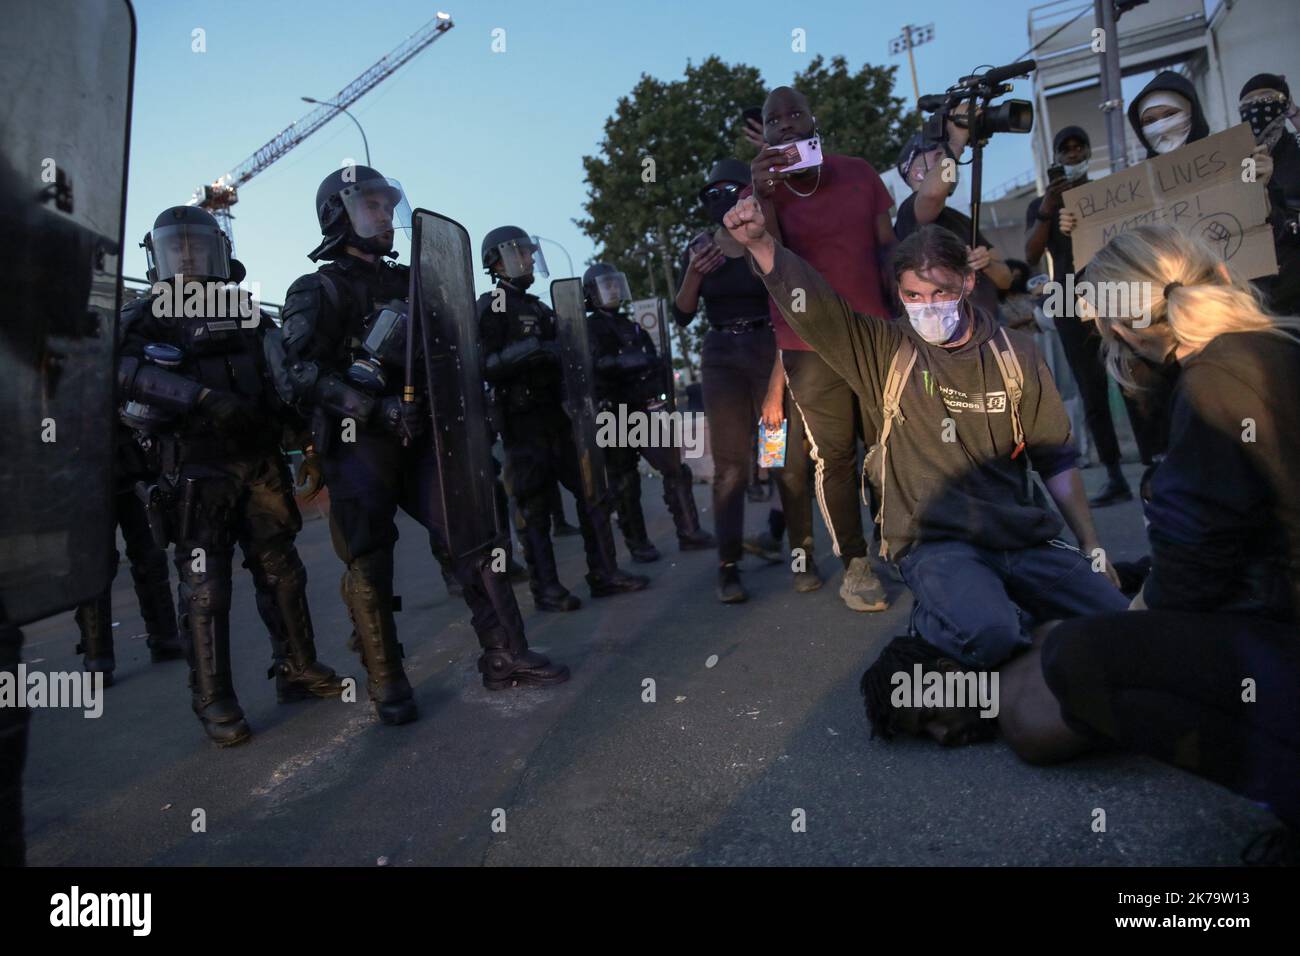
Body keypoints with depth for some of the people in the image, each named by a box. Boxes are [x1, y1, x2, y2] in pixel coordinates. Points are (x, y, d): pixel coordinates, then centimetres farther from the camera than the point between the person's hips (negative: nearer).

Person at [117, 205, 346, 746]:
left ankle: (301, 668, 22)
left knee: (283, 571, 9)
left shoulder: (245, 314, 17)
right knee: (206, 587, -2)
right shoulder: (144, 319, 3)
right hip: (197, 474, -4)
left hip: (260, 464, 4)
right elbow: (125, 371, -16)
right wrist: (203, 398, -27)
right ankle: (214, 701, 8)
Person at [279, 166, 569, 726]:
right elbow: (301, 373, -11)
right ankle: (387, 684, 10)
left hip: (418, 436, 5)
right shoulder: (318, 291, 3)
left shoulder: (410, 282, 20)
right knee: (370, 565, -2)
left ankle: (504, 657, 1)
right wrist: (375, 408, -22)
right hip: (358, 446, -4)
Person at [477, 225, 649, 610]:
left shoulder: (539, 308, 22)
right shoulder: (490, 307, -2)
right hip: (522, 423, -8)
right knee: (535, 507, -3)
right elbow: (484, 367, -14)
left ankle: (603, 573, 13)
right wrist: (523, 352, -26)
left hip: (558, 415, 8)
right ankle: (545, 588, 5)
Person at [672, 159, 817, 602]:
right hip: (722, 358, 2)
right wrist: (693, 275, -12)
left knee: (789, 459, -3)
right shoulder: (699, 249, 7)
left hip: (772, 351, -1)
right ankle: (728, 567, 1)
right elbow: (682, 315, 4)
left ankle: (803, 554, 11)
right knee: (729, 465, -2)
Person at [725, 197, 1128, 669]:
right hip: (937, 543, -3)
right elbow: (809, 301, -11)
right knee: (989, 636, -30)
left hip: (1026, 540, 4)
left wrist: (1092, 550, 13)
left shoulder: (1014, 353, 8)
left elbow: (1056, 459, 13)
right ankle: (934, 614, 4)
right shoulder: (888, 352, 2)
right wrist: (759, 241, -28)